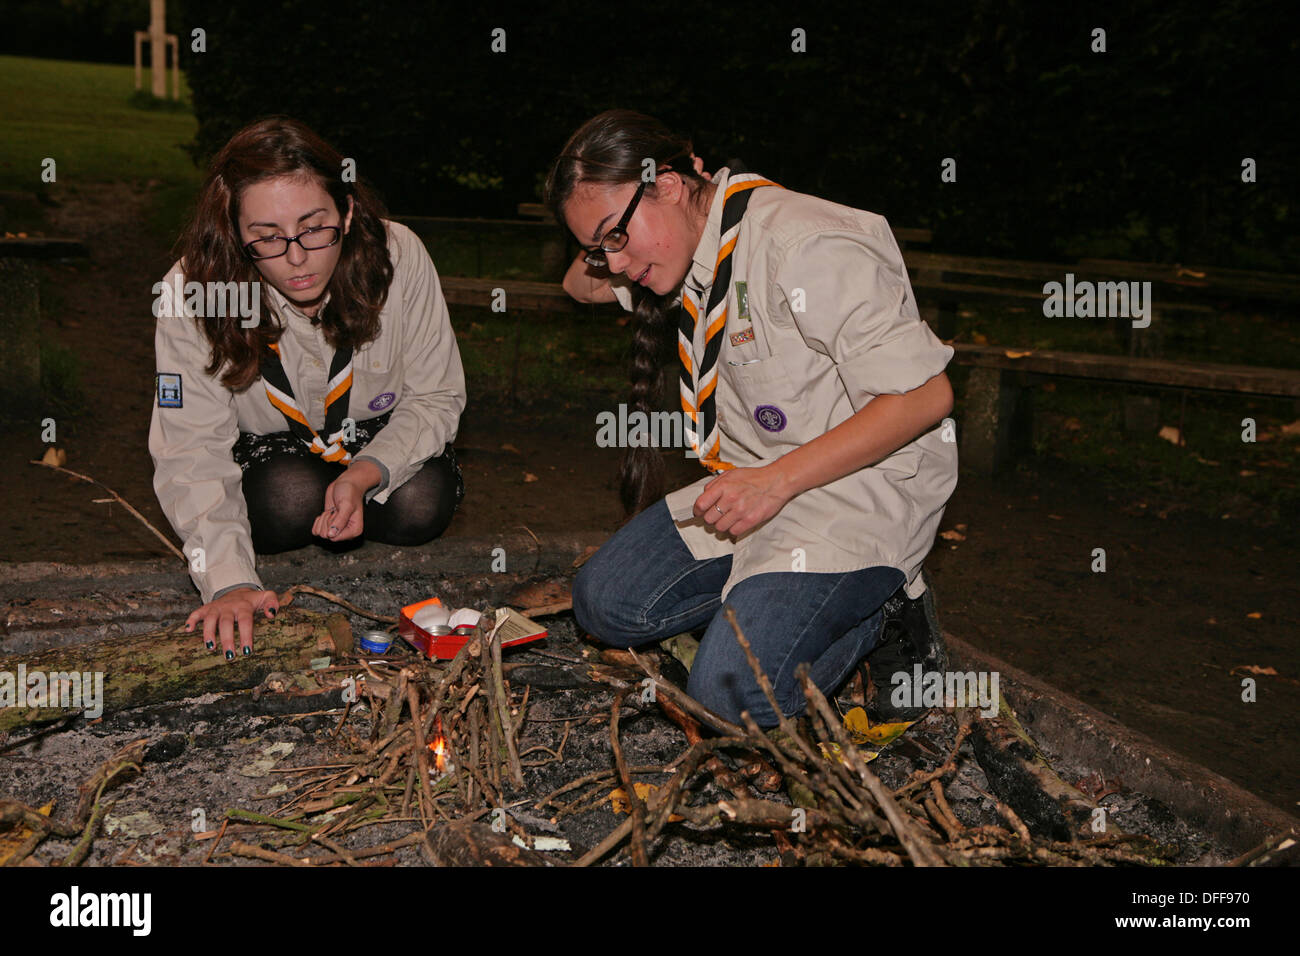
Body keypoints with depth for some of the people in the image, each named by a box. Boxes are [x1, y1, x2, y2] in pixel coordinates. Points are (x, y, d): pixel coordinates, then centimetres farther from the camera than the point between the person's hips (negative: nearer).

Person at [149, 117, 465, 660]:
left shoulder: (398, 258, -26)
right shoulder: (191, 293, -28)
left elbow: (436, 396, -14)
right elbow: (192, 452, -26)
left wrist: (364, 475, -32)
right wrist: (229, 582, -40)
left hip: (382, 442, 1)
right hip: (268, 452, -1)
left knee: (421, 506, -27)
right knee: (290, 498, -33)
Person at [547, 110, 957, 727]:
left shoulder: (807, 247, -22)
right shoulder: (694, 247, 5)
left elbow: (926, 395, -24)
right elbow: (579, 287, 22)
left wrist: (777, 480, -26)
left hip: (863, 486, -8)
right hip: (760, 482, 9)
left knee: (729, 696, -21)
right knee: (604, 604, -1)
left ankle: (882, 610, 2)